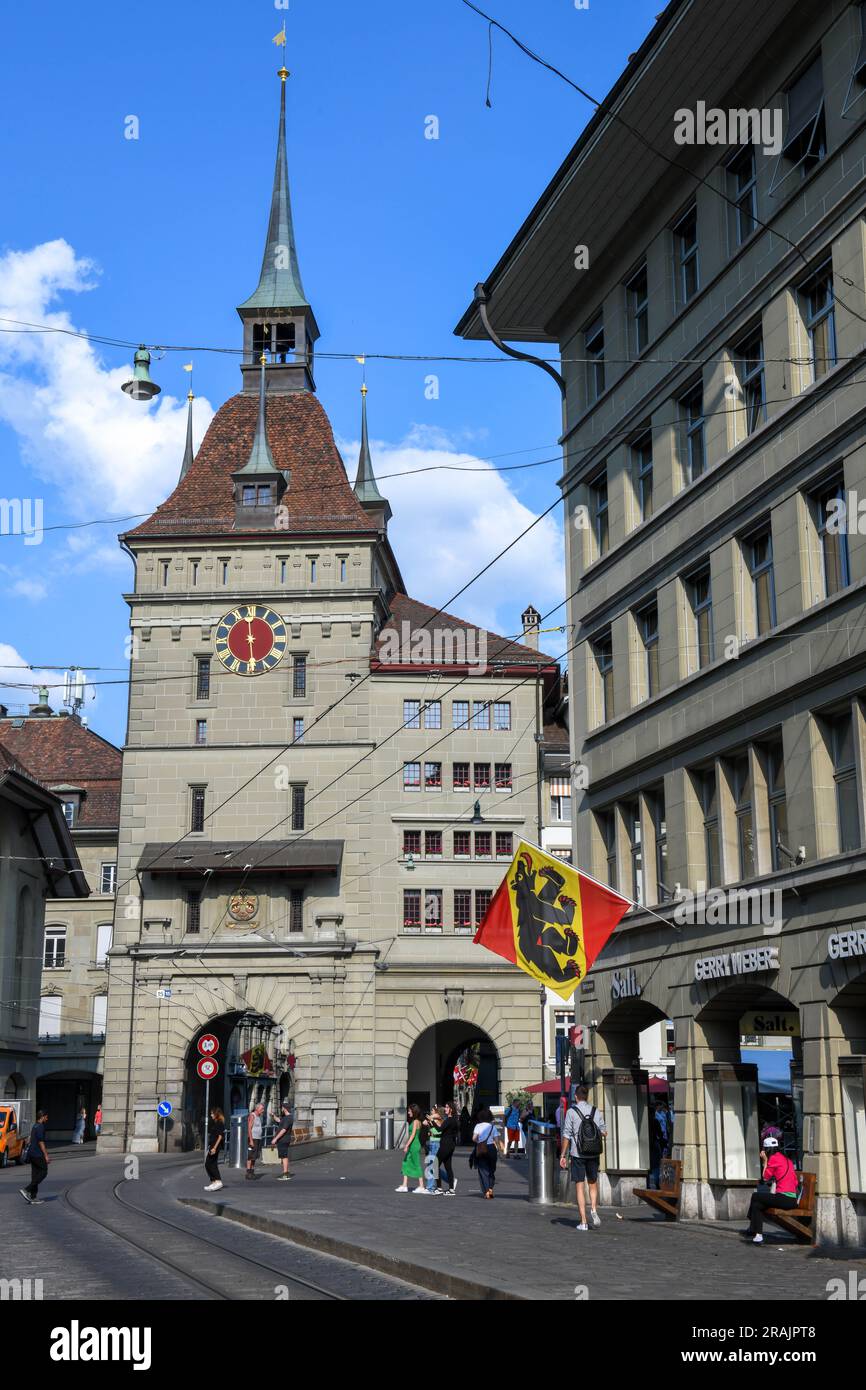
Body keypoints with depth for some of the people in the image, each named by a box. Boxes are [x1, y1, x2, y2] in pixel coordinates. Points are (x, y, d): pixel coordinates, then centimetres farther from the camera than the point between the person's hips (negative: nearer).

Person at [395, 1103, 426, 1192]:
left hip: (414, 1145, -9)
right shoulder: (413, 1121, 15)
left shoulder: (416, 1121, -12)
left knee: (417, 1165, -3)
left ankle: (421, 1187, 2)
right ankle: (404, 1186, 9)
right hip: (411, 1146, 9)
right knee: (406, 1164, 8)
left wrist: (407, 1145, -20)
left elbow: (413, 1135, -18)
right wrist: (406, 1145, 21)